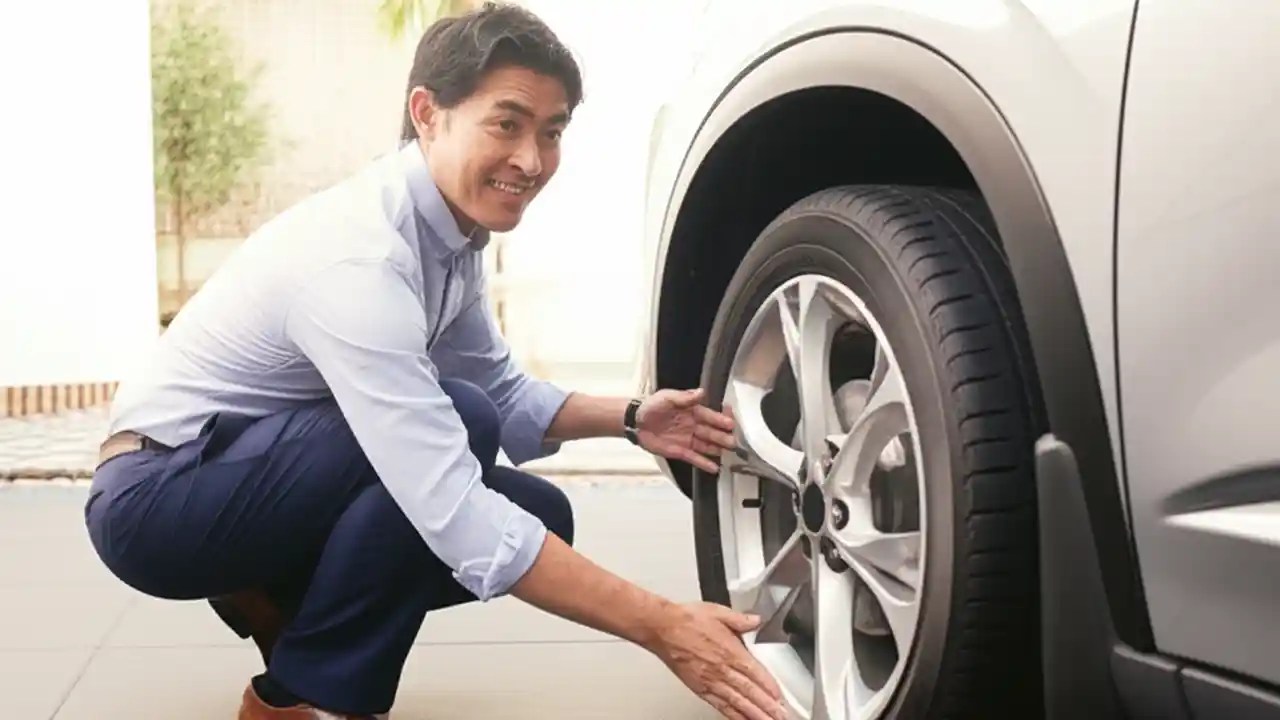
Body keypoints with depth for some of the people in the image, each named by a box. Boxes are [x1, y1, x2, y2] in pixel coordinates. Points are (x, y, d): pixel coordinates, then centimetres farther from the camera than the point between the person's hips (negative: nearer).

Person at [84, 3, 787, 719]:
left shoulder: (452, 229, -3)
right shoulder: (361, 257, -31)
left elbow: (501, 393, 10)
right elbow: (458, 521, -35)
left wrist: (628, 419, -8)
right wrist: (661, 627, -34)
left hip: (269, 475, 8)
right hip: (158, 498, -8)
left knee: (539, 517, -3)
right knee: (457, 421, -29)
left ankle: (278, 600, 11)